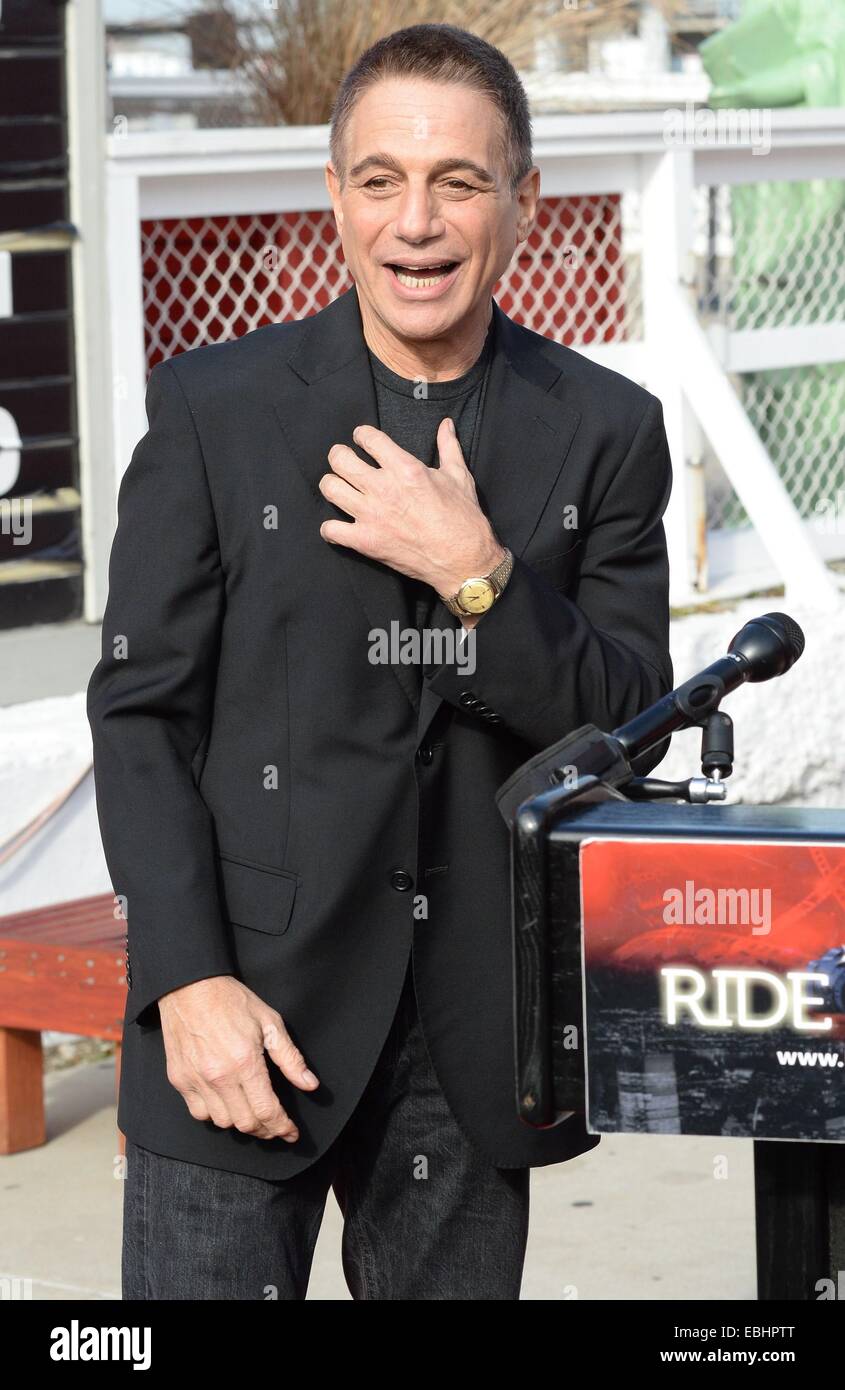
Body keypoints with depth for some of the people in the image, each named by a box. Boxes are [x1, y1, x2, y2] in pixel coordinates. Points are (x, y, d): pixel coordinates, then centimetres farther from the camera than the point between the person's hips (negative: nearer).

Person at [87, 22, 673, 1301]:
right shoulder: (215, 407, 0)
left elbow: (632, 731, -1)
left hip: (478, 1038, 2)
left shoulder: (606, 433, 3)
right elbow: (142, 711, -2)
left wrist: (477, 574, -16)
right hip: (248, 1011, -2)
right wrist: (190, 984, -11)